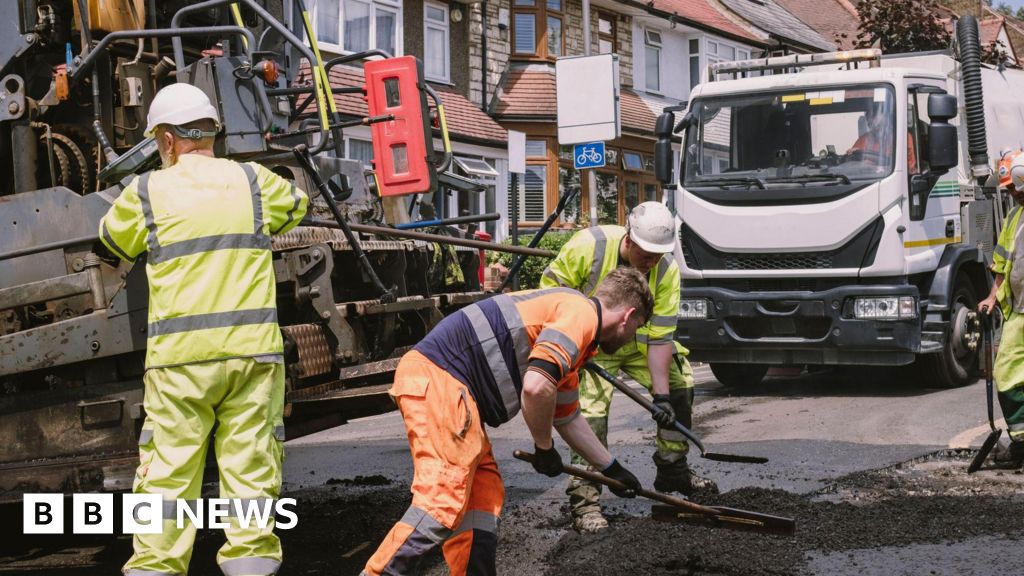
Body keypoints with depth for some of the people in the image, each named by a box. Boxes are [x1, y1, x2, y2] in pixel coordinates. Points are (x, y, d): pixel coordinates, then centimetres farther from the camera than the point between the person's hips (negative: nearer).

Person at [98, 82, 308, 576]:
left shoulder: (146, 192, 2)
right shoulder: (253, 180, 7)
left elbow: (112, 239, 20)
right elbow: (295, 204, 28)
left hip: (180, 355, -1)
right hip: (253, 349, 1)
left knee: (168, 471, 5)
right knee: (251, 467, 5)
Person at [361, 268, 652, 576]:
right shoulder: (581, 312, -6)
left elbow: (568, 417, 38)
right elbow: (536, 387, -21)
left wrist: (612, 469, 46)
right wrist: (545, 448, -4)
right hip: (436, 377, -11)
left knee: (485, 494, 12)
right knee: (443, 498, -16)